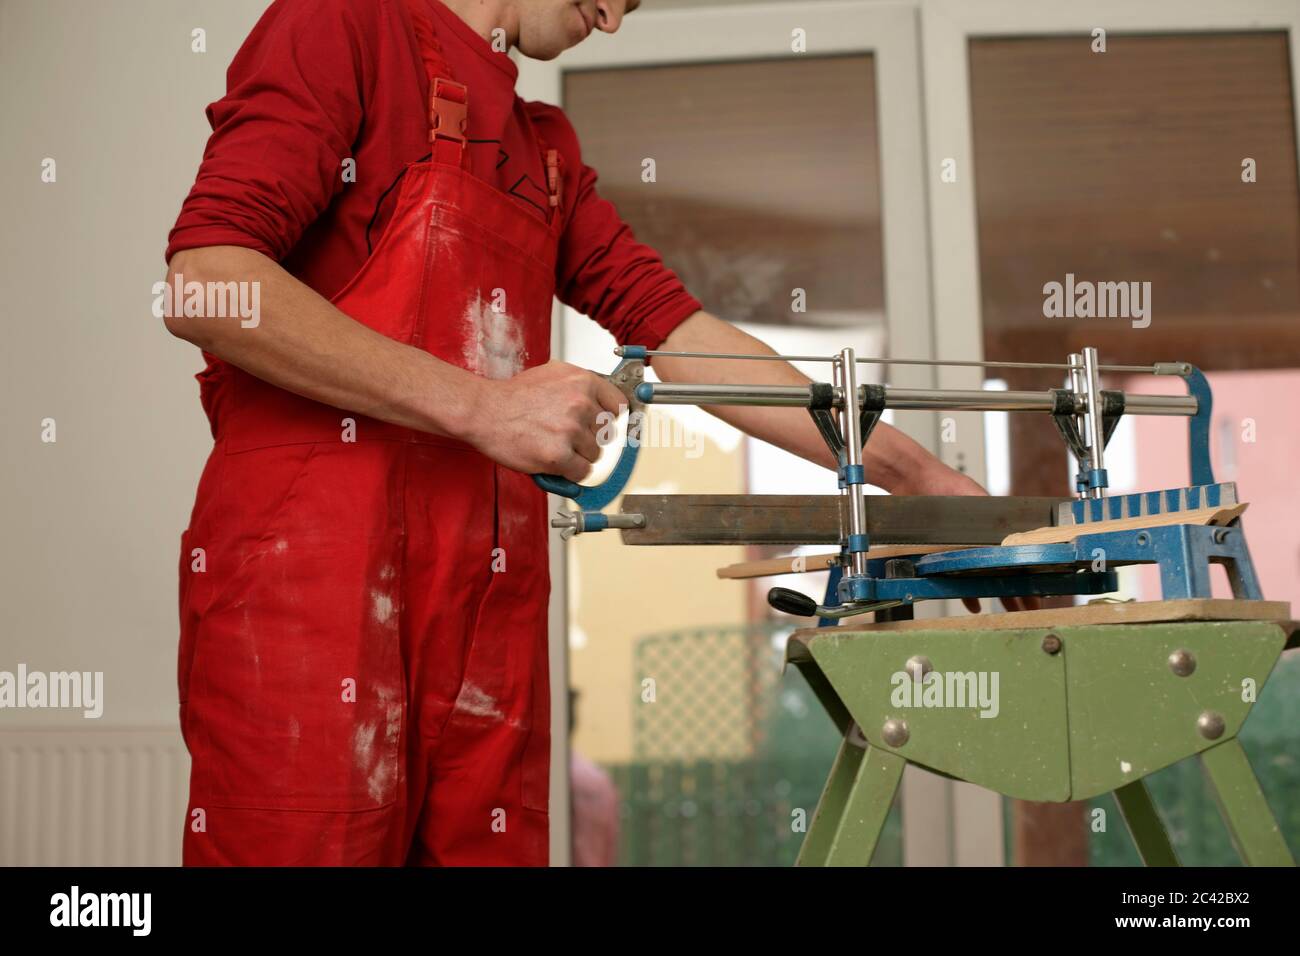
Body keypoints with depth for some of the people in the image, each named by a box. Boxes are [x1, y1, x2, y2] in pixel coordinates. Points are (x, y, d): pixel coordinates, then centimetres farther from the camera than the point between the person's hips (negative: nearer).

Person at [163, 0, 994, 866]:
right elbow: (204, 285, -11)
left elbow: (677, 327, 17)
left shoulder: (545, 149, 25)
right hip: (307, 566, -7)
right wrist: (476, 405, -15)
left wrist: (915, 476, 10)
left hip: (491, 594, 7)